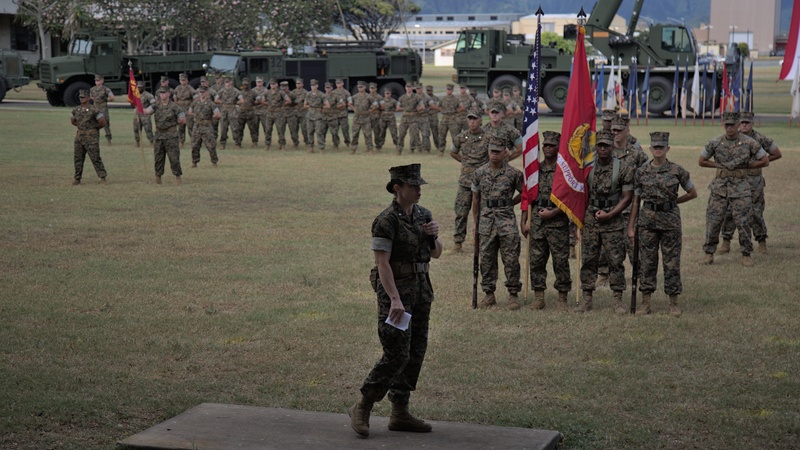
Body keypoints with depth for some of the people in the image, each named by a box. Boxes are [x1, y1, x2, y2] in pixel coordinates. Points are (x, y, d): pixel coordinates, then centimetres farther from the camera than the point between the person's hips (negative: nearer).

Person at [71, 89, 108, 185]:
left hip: (91, 137, -6)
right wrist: (80, 126, 12)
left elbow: (102, 122, -11)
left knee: (95, 158, -6)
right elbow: (73, 121, 26)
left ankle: (102, 177, 1)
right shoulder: (76, 110, 8)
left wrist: (94, 128, 3)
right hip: (79, 136, 6)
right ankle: (77, 178, 17)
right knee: (78, 158, 9)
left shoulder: (94, 110, -11)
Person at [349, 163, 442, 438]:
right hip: (395, 289, -8)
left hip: (421, 289, 8)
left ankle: (399, 413, 16)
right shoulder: (387, 221, -14)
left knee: (415, 353, 8)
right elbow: (382, 263, -19)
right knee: (397, 354, -11)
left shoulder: (423, 215, 9)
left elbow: (435, 254, 17)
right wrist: (395, 300, -26)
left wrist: (434, 235, -5)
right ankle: (362, 408, 1)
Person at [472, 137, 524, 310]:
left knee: (511, 260, -1)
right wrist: (475, 221, 14)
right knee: (487, 260, 7)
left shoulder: (513, 173, -2)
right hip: (486, 221, 2)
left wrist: (510, 203, 5)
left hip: (507, 220, -2)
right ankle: (489, 294, 16)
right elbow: (475, 198, 14)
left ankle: (513, 294, 8)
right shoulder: (480, 172, 5)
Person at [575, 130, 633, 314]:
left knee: (616, 261, -1)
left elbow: (627, 197, -4)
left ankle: (618, 301, 5)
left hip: (613, 221, -2)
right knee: (588, 261, 4)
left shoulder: (623, 169, -4)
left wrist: (609, 215, -11)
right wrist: (581, 216, 4)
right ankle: (586, 300, 11)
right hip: (590, 220, 2)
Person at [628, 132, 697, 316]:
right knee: (647, 261, 5)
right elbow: (635, 200, 5)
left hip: (670, 220, -1)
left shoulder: (677, 171, -2)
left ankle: (673, 303, 12)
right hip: (648, 220, 1)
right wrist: (631, 227, 2)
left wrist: (673, 201, 6)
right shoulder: (641, 172, 2)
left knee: (672, 262, 3)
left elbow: (693, 193, 9)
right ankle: (645, 303, 13)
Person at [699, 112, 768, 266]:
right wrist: (719, 165, 0)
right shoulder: (715, 143, -1)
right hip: (719, 187, 2)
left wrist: (746, 166, -1)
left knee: (743, 222, -3)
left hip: (740, 188, -1)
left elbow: (765, 161, 2)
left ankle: (746, 255, 10)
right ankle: (709, 253, 11)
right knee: (713, 221, 0)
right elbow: (701, 161, 9)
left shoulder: (749, 143, -5)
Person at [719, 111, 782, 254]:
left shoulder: (760, 139, -5)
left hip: (754, 182, -2)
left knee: (756, 213, 1)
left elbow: (777, 154, 4)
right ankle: (726, 242, 7)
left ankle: (762, 242, 14)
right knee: (729, 212, -1)